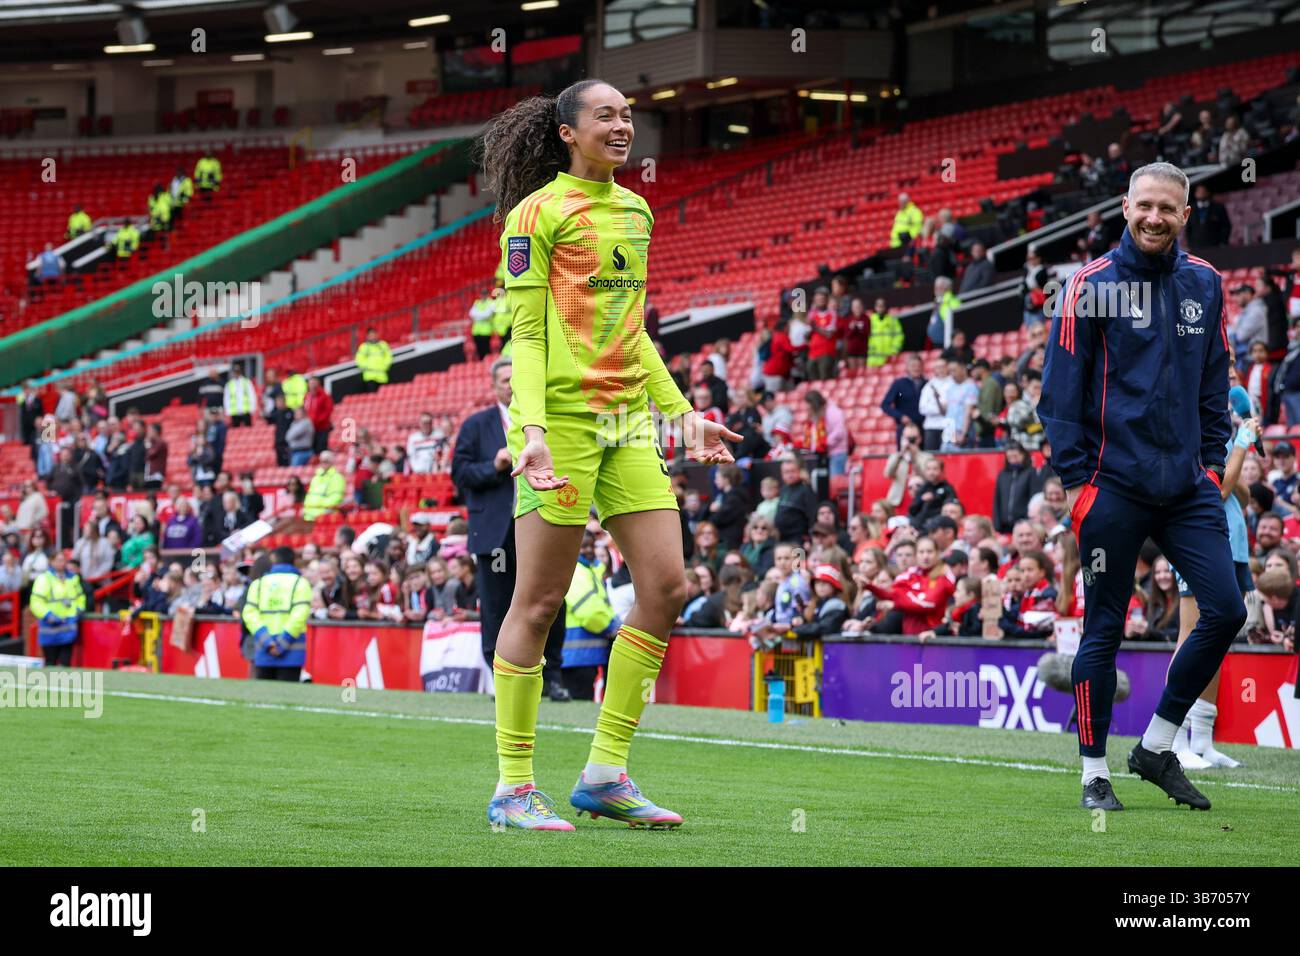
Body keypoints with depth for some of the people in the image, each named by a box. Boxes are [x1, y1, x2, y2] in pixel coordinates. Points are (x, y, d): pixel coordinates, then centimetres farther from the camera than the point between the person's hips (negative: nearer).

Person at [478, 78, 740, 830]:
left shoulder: (635, 212, 17)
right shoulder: (536, 214, -4)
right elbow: (526, 333, -8)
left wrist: (683, 413, 20)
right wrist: (532, 428, -19)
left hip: (627, 418, 7)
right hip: (562, 417, -7)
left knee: (668, 586, 0)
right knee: (540, 601, -4)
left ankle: (606, 773, 8)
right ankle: (514, 788, 3)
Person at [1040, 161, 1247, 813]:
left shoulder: (1204, 284, 9)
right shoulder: (1093, 284, -5)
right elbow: (1061, 388, -4)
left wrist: (1213, 461, 10)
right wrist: (1075, 478, -8)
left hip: (1188, 486, 4)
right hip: (1114, 485, -4)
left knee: (1226, 610, -4)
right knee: (1104, 630, 1)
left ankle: (1157, 746, 11)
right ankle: (1095, 772, 11)